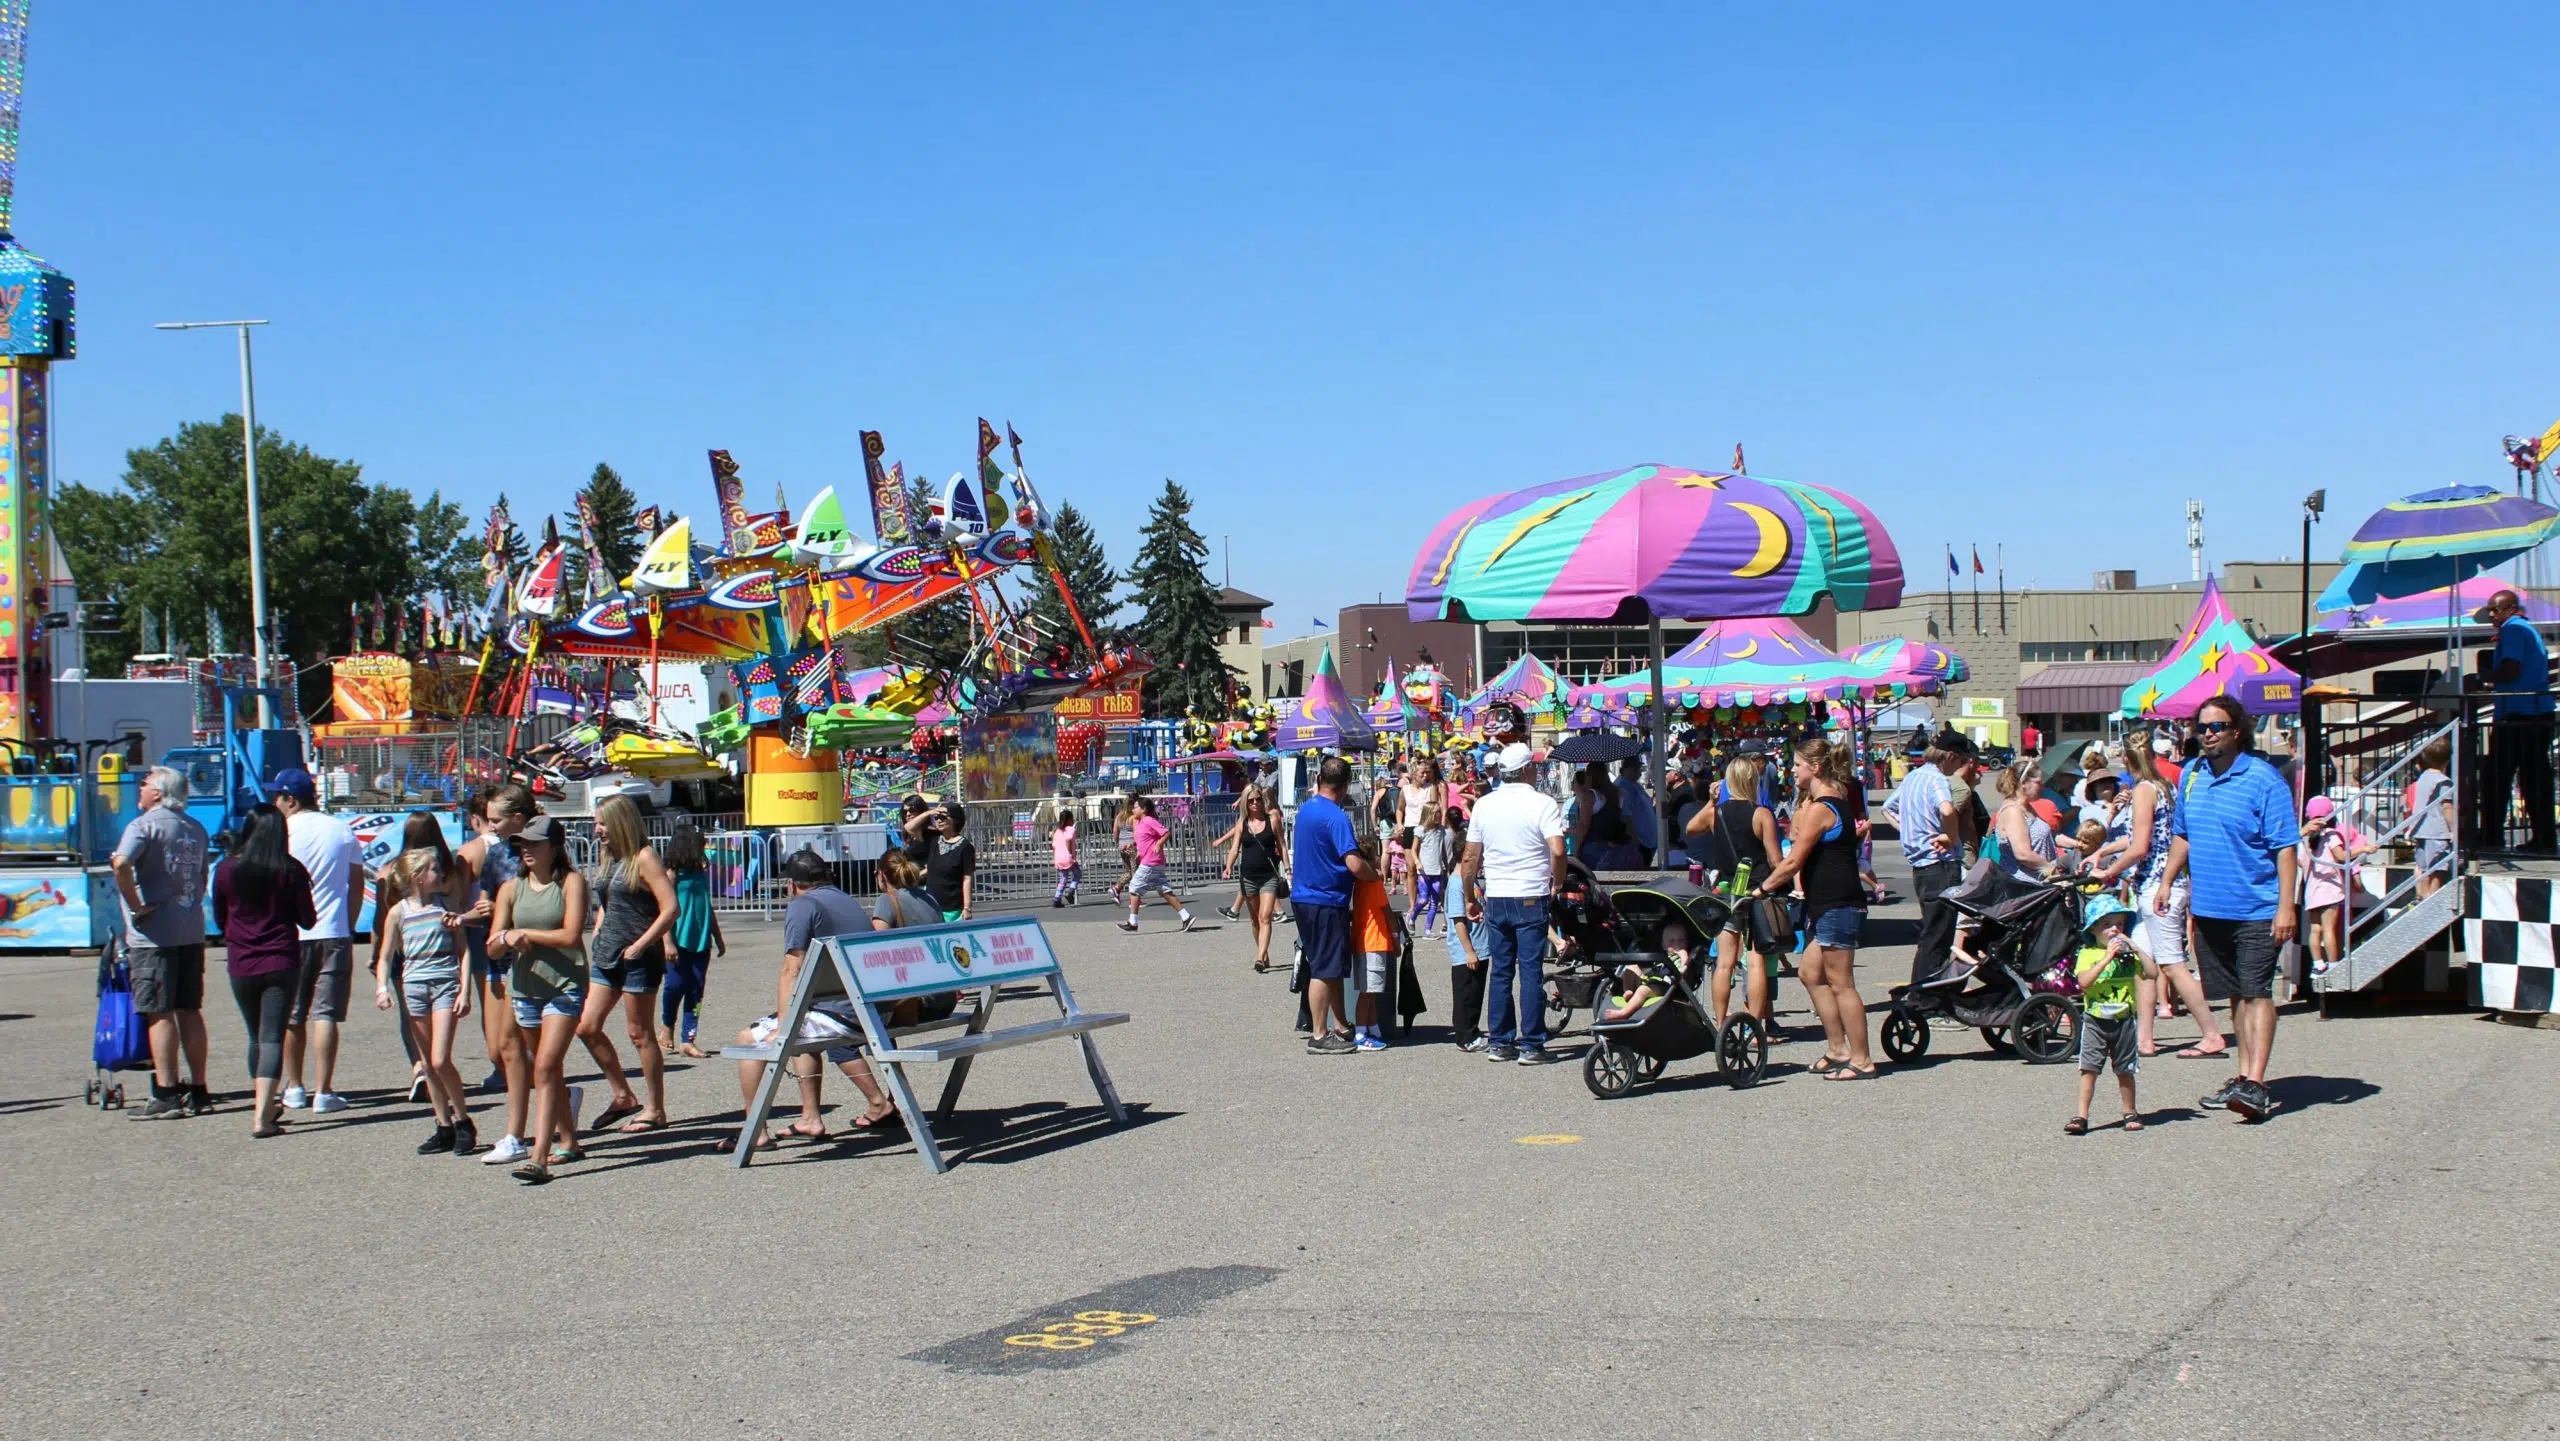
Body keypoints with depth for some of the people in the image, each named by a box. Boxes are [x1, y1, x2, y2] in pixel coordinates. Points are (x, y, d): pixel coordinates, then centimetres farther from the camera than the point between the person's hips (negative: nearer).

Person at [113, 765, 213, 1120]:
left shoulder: (144, 825, -10)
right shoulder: (196, 829, 14)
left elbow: (121, 863, -26)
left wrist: (135, 905, -17)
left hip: (154, 933, -7)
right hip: (192, 930, 7)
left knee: (160, 1013, -4)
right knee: (190, 1011, 12)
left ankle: (166, 1095, -6)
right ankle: (198, 1091, 15)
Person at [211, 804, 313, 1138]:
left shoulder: (226, 869, -2)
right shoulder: (291, 870, -7)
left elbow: (220, 920, 8)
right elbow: (307, 919, -1)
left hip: (241, 965, 2)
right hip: (280, 963, -2)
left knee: (256, 1036, 18)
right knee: (272, 1037, -3)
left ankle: (265, 1107, 29)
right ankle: (262, 1117, -14)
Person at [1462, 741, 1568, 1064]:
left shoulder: (1484, 805, 6)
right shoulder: (1543, 804, -7)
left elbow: (1470, 859, 7)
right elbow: (1557, 851, -19)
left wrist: (1470, 898, 18)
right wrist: (1557, 883, -2)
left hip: (1495, 899, 4)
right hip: (1531, 898, -4)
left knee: (1500, 971, 11)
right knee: (1531, 971, 0)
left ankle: (1499, 1042, 13)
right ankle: (1531, 1046, 1)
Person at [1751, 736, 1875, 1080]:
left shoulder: (1821, 808, -16)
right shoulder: (1835, 801, 14)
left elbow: (1793, 861, -15)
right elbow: (1796, 836, 19)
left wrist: (1762, 889, -4)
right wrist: (1804, 797, 12)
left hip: (1837, 906, -11)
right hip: (1827, 906, 11)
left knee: (1840, 984, -4)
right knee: (1810, 974, 15)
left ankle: (1861, 1061, 1)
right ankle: (1837, 1049, 20)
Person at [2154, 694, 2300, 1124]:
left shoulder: (2263, 780, -10)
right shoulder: (2191, 776, 9)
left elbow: (2285, 846, -12)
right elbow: (2182, 835, 21)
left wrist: (2286, 906, -17)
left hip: (2256, 909, -6)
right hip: (2208, 907, 6)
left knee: (2257, 992, -8)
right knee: (2237, 994, 14)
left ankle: (2255, 1083, -11)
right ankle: (2244, 1074, 22)